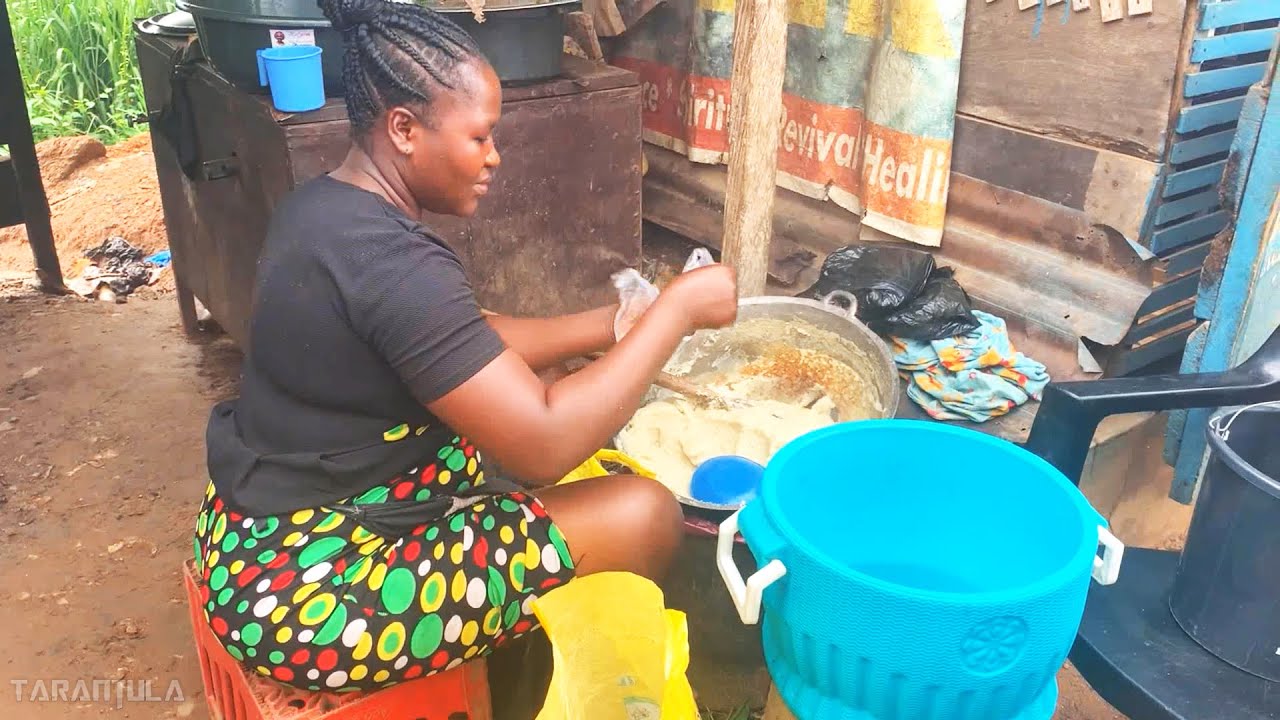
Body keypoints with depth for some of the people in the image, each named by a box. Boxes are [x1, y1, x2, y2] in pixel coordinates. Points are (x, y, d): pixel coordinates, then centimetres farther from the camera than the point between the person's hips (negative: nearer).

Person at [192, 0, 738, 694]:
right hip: (307, 593, -10)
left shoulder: (323, 208, 3)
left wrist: (616, 322, 6)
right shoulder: (390, 263, -28)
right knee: (644, 516, -9)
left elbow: (474, 345, 11)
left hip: (264, 533, 10)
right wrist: (676, 309, -18)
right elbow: (545, 445, -27)